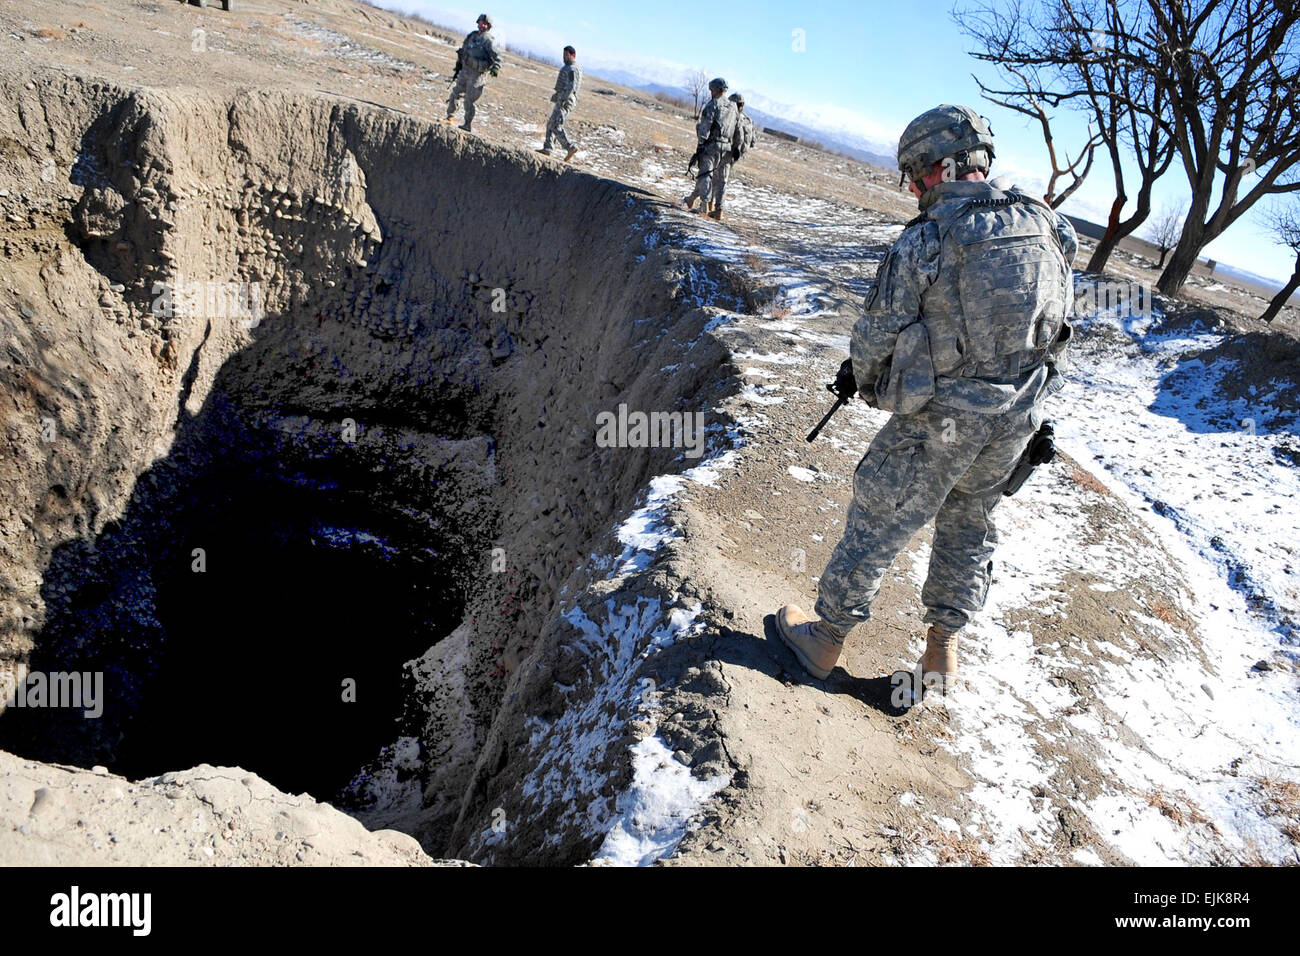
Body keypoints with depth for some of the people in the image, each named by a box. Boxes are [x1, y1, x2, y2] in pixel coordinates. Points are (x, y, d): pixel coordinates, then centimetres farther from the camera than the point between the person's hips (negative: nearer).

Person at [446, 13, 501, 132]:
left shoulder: (488, 41, -9)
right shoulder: (471, 36, 10)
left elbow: (497, 58, -16)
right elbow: (462, 52, 21)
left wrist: (496, 68, -36)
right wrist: (457, 68, 22)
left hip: (476, 74, -6)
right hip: (464, 71, 6)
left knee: (469, 101, -3)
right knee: (454, 93, 9)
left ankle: (468, 125, 8)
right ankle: (450, 117, 22)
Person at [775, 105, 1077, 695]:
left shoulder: (924, 241, -17)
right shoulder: (1047, 229, 1)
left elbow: (878, 335, -10)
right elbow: (1057, 326, 10)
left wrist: (859, 378, 11)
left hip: (939, 421, -6)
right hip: (1017, 419, 6)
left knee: (876, 525, 9)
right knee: (969, 525, 23)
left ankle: (824, 638, 24)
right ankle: (943, 649, 34)